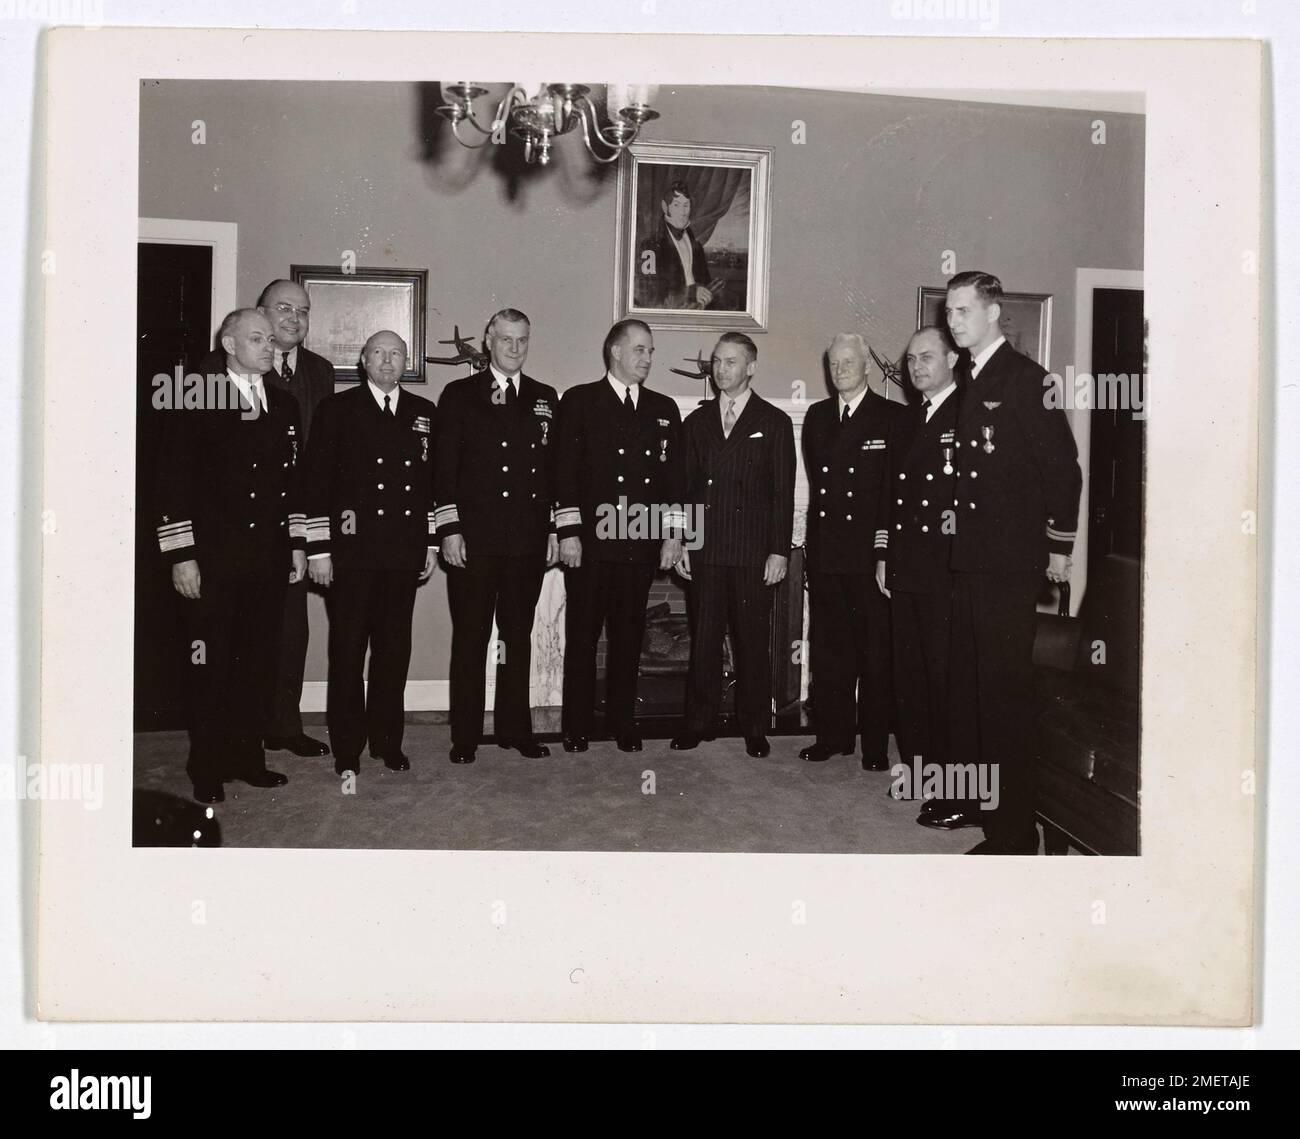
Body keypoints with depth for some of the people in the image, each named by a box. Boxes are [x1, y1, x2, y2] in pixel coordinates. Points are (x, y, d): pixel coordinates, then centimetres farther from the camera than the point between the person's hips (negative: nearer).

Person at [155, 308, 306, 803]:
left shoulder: (284, 405, 12)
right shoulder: (196, 402, -4)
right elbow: (173, 480, -7)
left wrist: (297, 543, 11)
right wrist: (182, 555, -11)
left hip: (269, 558, 5)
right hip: (214, 559, -4)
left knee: (260, 661, 9)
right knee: (210, 665, 4)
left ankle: (247, 756, 21)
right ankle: (208, 768, 15)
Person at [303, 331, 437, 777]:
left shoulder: (424, 413, 12)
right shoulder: (337, 408, 2)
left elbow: (434, 480, 14)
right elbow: (317, 480, -1)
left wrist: (432, 542, 9)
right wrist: (319, 548, -7)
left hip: (405, 552, 3)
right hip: (352, 551, -3)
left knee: (394, 648, 8)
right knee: (347, 649, 3)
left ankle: (387, 740, 20)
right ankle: (347, 748, 13)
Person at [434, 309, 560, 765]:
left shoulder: (546, 398, 12)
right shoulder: (460, 394, 4)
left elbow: (555, 468, 13)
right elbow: (444, 466, -1)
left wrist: (556, 529, 8)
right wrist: (449, 529, -7)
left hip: (529, 539, 3)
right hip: (473, 538, -3)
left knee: (519, 637, 10)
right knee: (470, 638, 2)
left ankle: (515, 728, 20)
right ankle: (465, 736, 11)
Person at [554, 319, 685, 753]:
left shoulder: (664, 409, 14)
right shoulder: (579, 401, 2)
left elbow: (674, 476, 13)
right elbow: (565, 470, -3)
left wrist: (674, 533, 5)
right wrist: (568, 532, -10)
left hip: (641, 543, 3)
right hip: (590, 540, -3)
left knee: (629, 637, 8)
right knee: (581, 637, 3)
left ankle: (623, 722, 19)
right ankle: (576, 726, 13)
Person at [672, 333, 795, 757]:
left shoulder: (774, 422, 3)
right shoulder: (696, 421, 13)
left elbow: (783, 493, -1)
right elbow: (685, 486, 12)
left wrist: (779, 551, -7)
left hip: (754, 552, -2)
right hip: (704, 551, 3)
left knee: (754, 644, 3)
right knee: (703, 642, 6)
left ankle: (755, 727, 14)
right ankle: (699, 723, 15)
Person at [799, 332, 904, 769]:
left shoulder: (893, 417, -2)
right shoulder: (816, 416, 13)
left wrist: (887, 546, -10)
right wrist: (814, 540, 8)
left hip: (872, 553, -5)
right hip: (825, 552, 5)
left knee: (875, 652, 2)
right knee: (828, 649, 10)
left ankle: (875, 743, 10)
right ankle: (833, 734, 20)